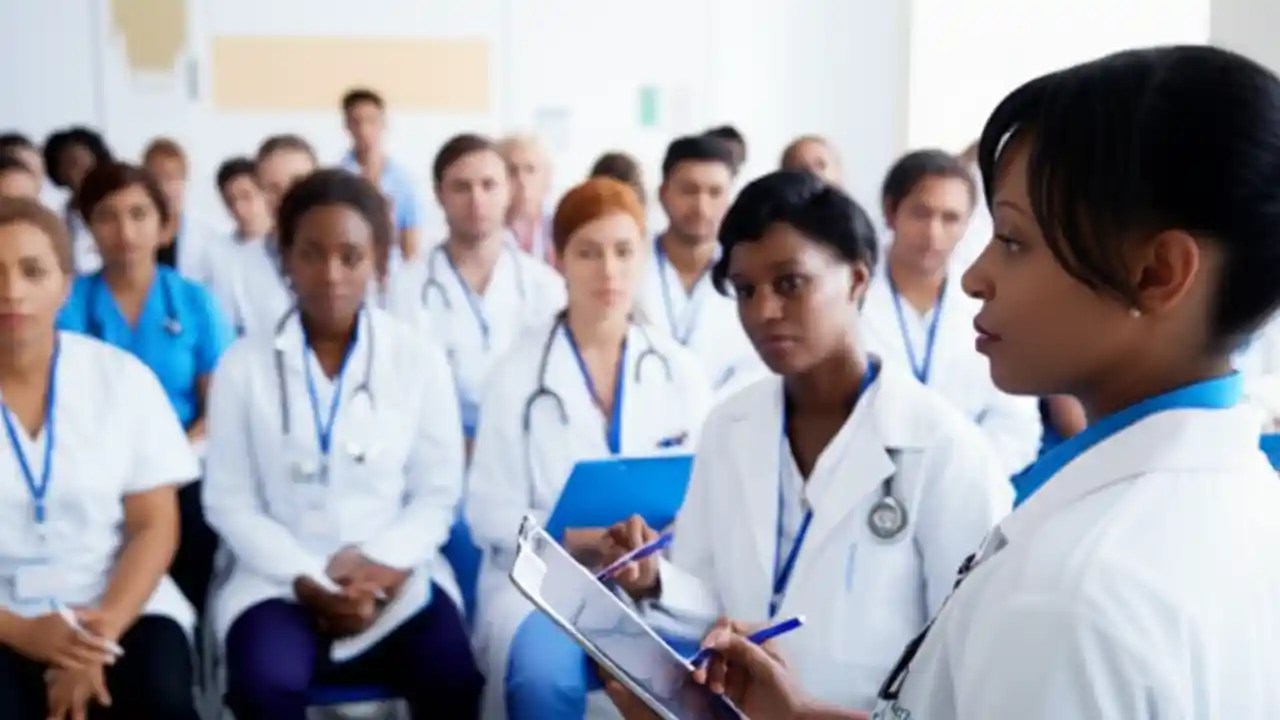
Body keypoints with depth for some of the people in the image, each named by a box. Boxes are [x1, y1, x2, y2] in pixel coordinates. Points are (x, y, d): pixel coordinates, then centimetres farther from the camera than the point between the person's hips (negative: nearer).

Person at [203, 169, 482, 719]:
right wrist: (306, 580, -12)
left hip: (393, 577, 0)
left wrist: (380, 565, -13)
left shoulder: (420, 359, 3)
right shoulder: (244, 364, 2)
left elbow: (437, 495, 4)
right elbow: (229, 502, 2)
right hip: (280, 579, 0)